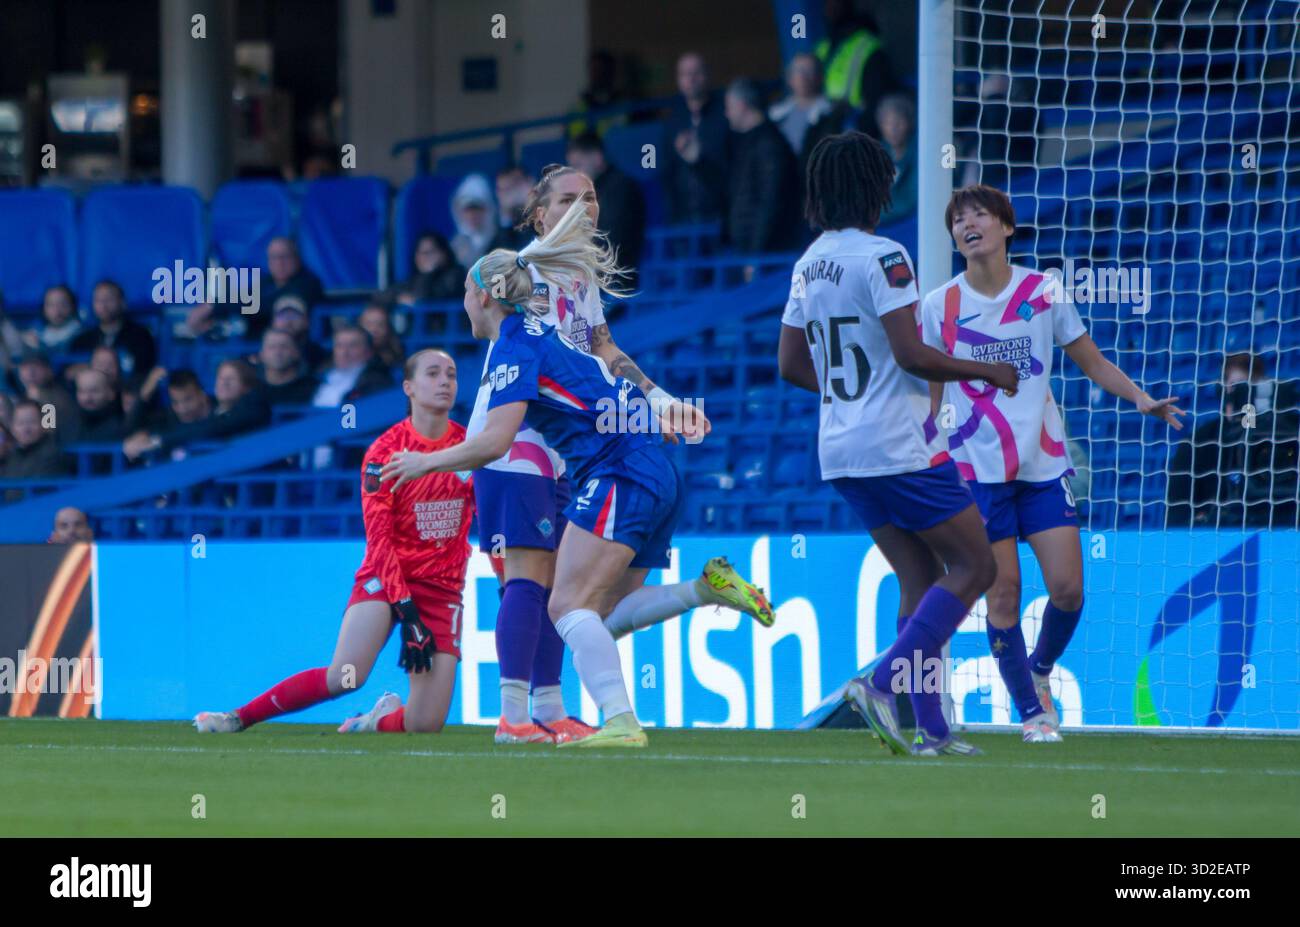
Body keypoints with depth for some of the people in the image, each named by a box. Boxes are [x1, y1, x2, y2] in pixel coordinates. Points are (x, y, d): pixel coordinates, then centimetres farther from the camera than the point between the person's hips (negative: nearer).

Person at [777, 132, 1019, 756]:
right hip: (899, 446, -8)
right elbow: (910, 354, -19)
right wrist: (986, 371, -6)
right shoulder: (882, 257, -14)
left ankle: (930, 728, 5)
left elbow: (791, 365, 15)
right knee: (975, 567, -1)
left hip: (840, 447, 8)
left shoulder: (808, 265, 10)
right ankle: (882, 682, -13)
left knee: (921, 580, 12)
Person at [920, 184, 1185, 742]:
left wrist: (1141, 399, -5)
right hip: (977, 466, -1)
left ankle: (1040, 670, 23)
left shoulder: (1044, 292, 3)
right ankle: (1030, 712, 7)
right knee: (1003, 591, -4)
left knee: (1067, 588, -6)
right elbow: (929, 393, 8)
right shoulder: (939, 307, 1)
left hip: (1044, 463, 1)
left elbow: (1092, 362, 10)